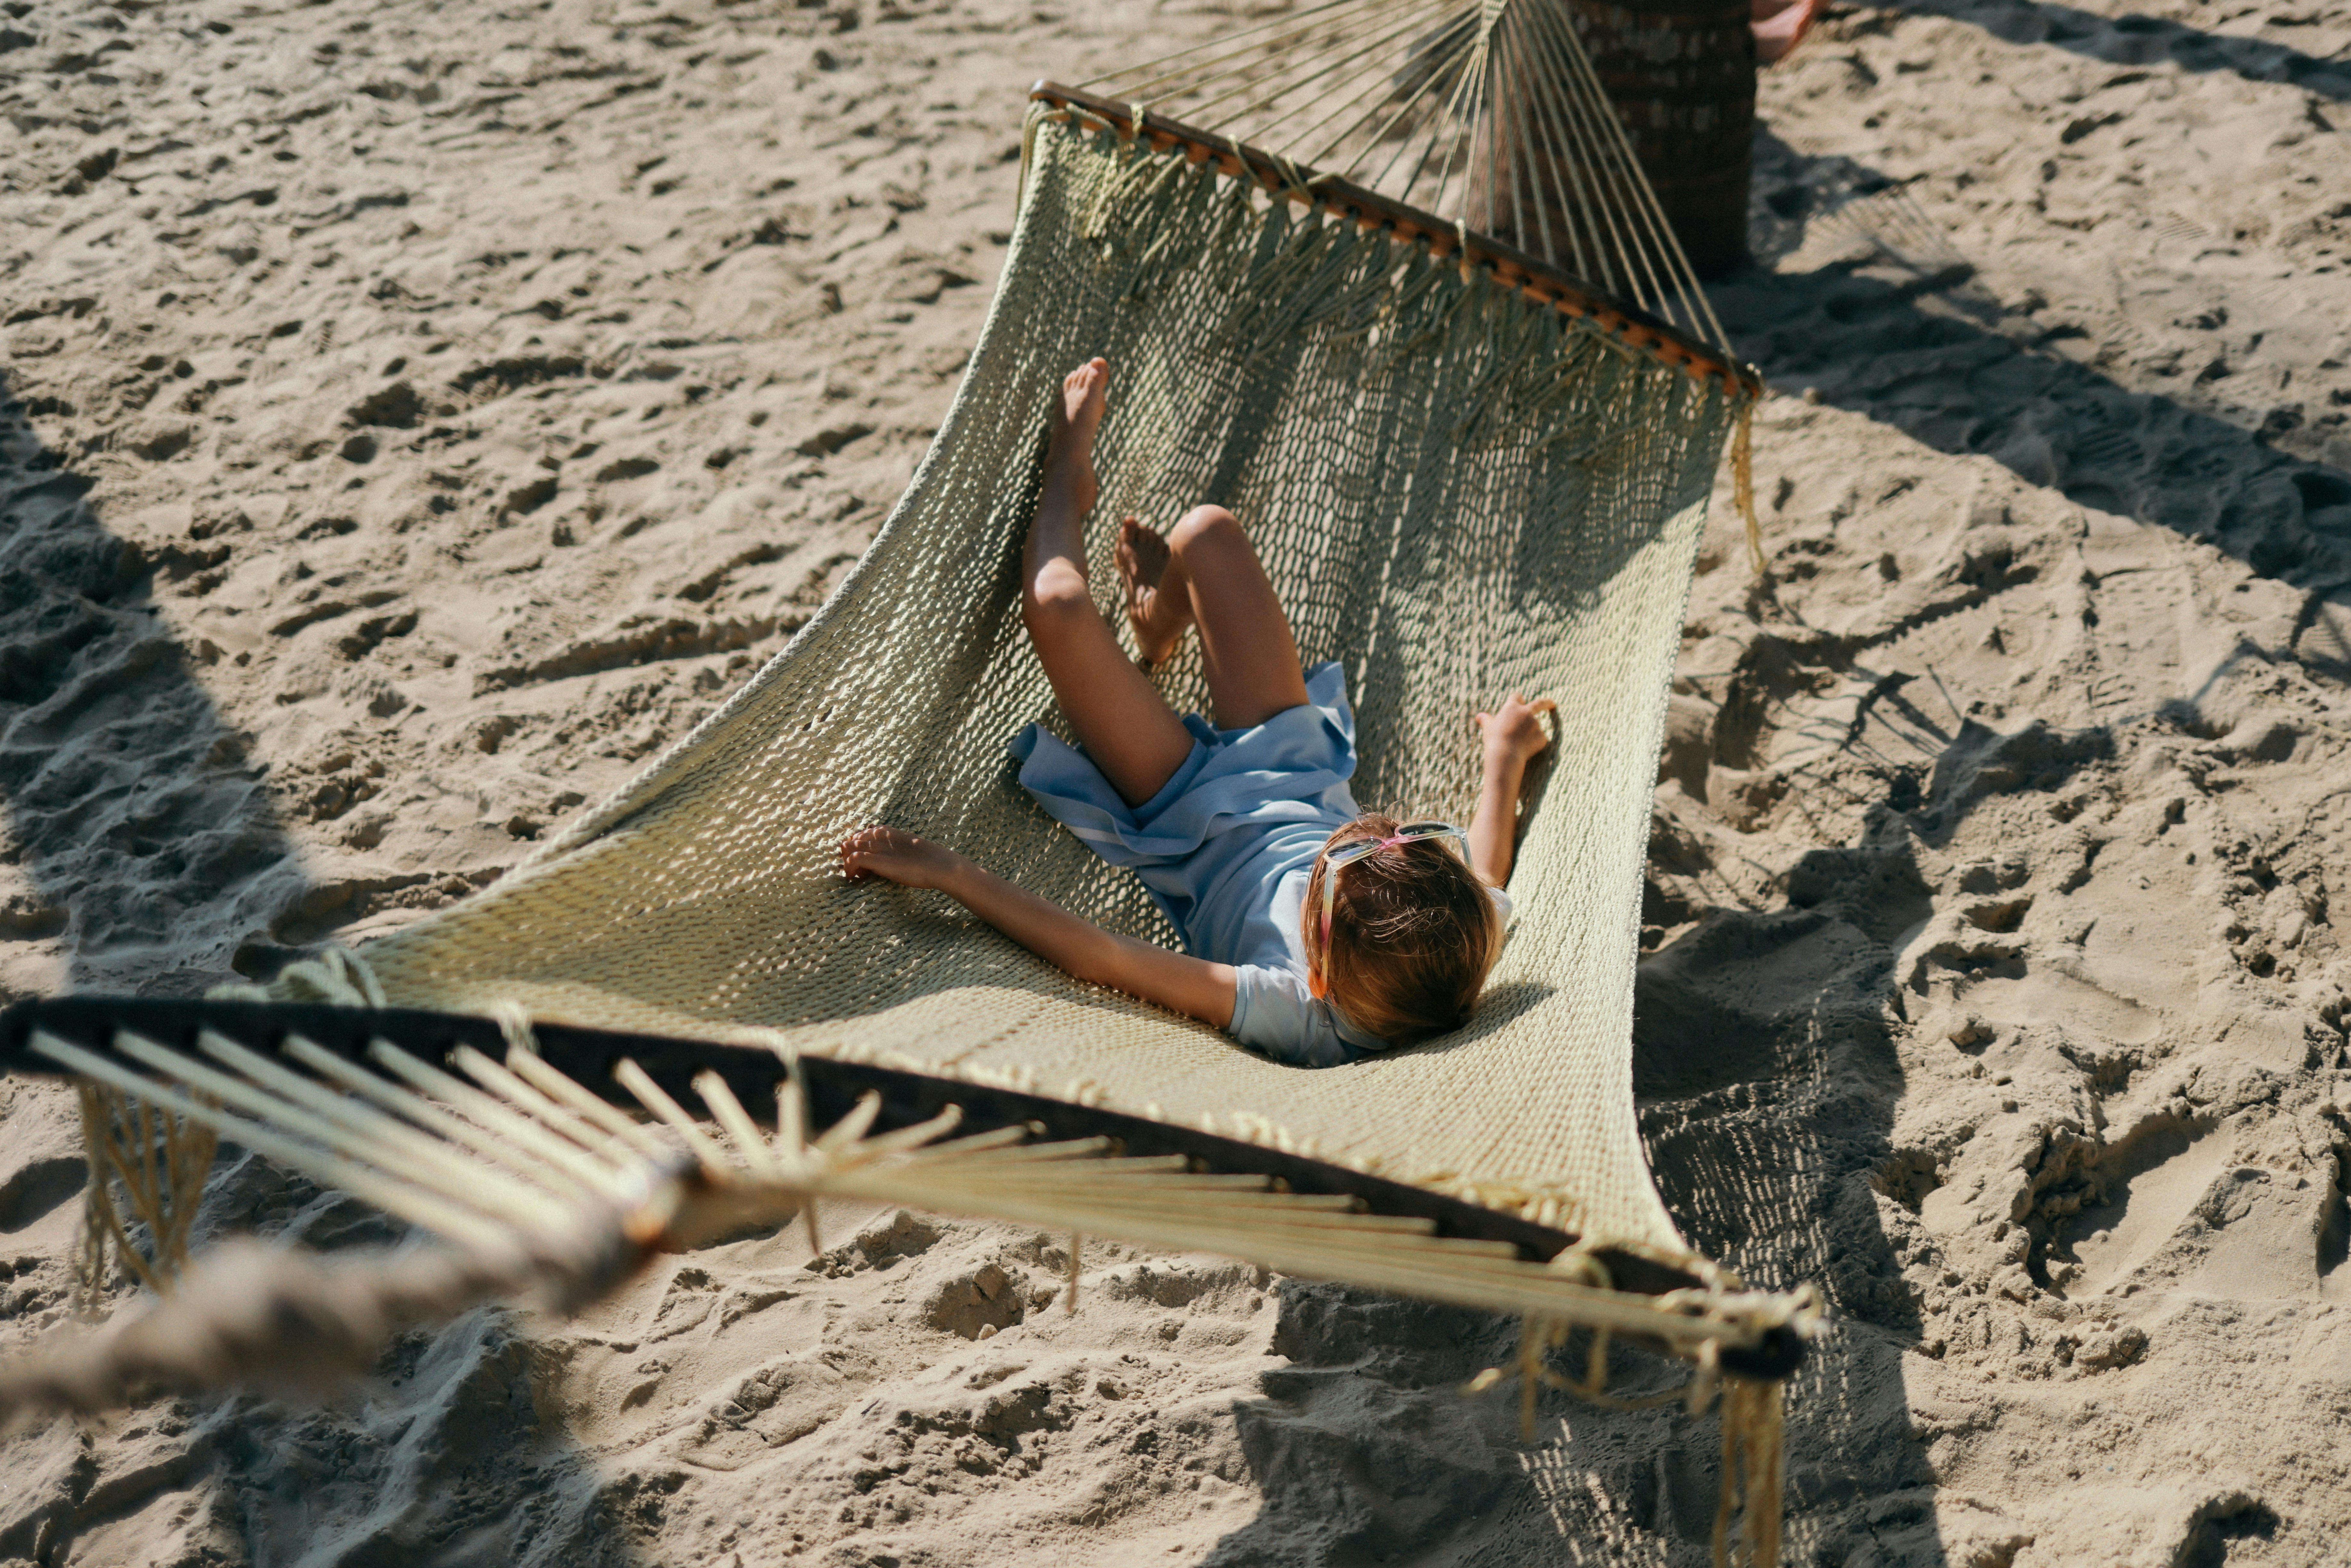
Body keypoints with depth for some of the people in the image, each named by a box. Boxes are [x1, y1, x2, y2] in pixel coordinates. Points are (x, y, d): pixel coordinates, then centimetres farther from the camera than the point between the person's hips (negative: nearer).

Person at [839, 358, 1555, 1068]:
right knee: (1205, 531, 3)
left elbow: (1099, 958, -43)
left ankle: (1068, 472, 25)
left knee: (1058, 605, -14)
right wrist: (1506, 754, 13)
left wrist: (949, 873, -38)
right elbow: (1487, 870, -7)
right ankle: (1159, 630, 44)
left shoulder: (1293, 1014, -46)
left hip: (1196, 825, -4)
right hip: (1303, 787, 4)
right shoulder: (1469, 930, -32)